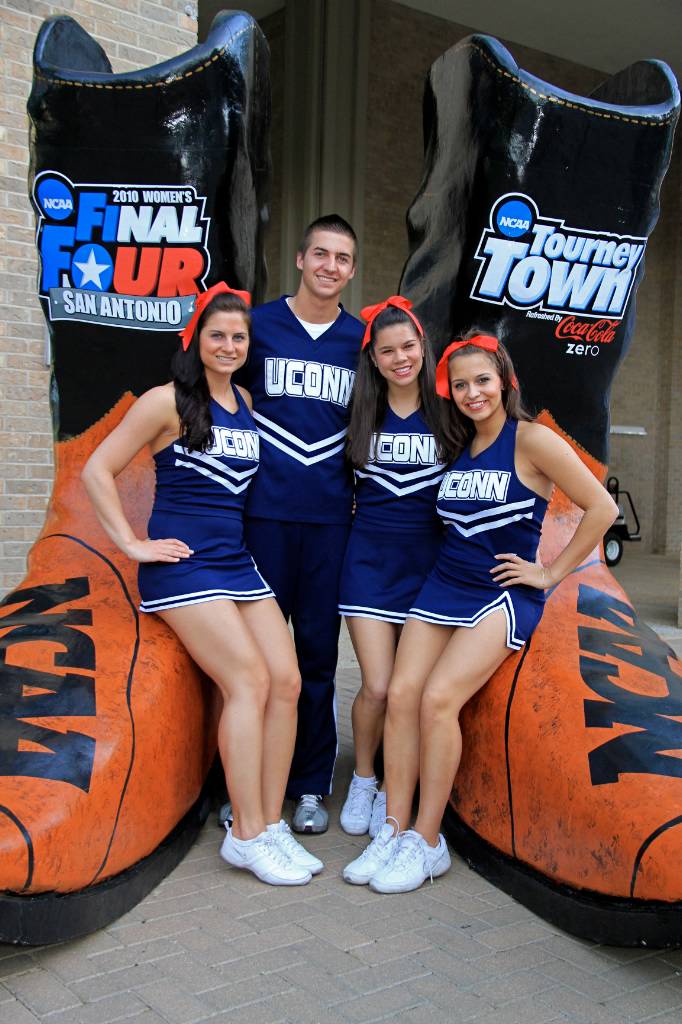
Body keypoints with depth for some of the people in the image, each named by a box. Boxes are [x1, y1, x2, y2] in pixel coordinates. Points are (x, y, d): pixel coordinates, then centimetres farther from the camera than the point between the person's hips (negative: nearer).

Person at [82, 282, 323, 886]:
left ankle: (272, 823, 4)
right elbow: (98, 470, -6)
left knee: (286, 681, -6)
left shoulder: (246, 404, 13)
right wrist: (133, 545, -9)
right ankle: (247, 835, -7)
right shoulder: (168, 402, -5)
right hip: (183, 564, -6)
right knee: (249, 679, -17)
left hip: (240, 560, 6)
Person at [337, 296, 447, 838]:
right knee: (377, 688, -6)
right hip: (370, 556, 0)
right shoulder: (361, 411, 3)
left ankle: (395, 792, 21)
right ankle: (362, 781, 20)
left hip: (428, 558, 0)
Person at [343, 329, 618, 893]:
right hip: (443, 587, 6)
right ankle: (394, 831, -4)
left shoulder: (531, 439, -7)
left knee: (438, 698, -22)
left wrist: (551, 572, -7)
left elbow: (601, 508, -10)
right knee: (402, 693, -12)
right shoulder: (459, 447, 13)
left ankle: (427, 843, -9)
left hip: (503, 594, -6)